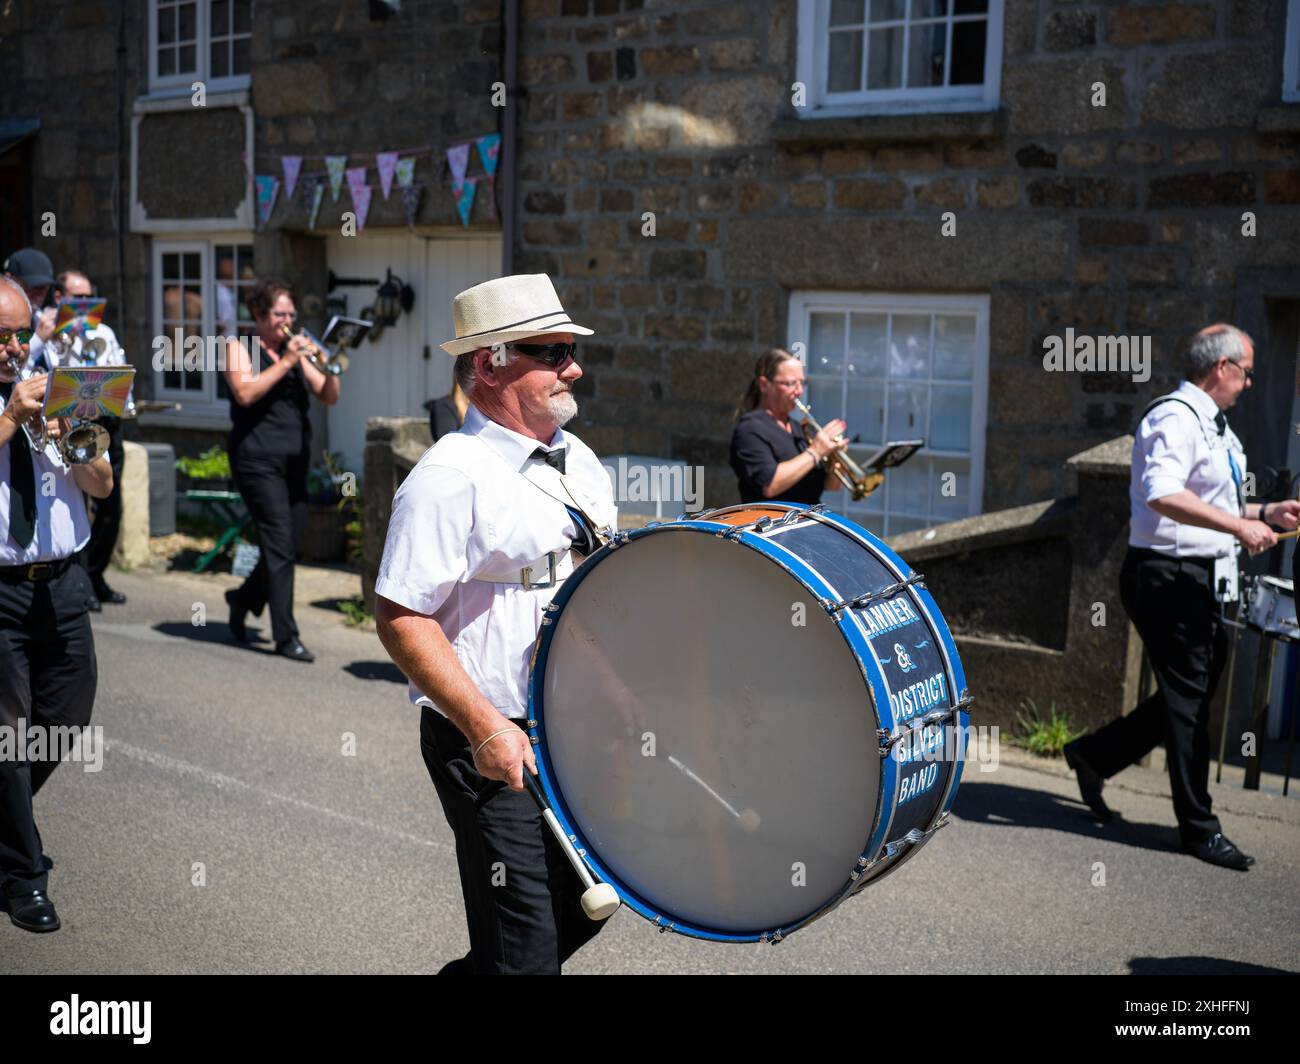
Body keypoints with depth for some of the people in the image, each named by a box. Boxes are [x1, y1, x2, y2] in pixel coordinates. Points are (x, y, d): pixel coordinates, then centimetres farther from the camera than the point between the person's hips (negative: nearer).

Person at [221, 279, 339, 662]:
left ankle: (243, 598, 34)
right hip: (258, 458, -6)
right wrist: (285, 362, -16)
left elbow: (329, 398, 8)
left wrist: (329, 368, -10)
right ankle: (286, 636, -8)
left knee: (290, 545, 9)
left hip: (295, 459, 6)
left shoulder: (296, 349, 16)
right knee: (279, 545, -11)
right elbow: (245, 393, -16)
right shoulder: (240, 346, 2)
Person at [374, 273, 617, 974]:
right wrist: (484, 727, -24)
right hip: (499, 750, -8)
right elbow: (401, 619, -19)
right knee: (526, 947, -1)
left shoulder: (577, 459, 10)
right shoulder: (451, 477, -16)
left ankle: (469, 973, 39)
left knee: (585, 906, 19)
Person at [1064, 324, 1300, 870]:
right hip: (1169, 577, -10)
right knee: (1188, 697, -3)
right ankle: (1198, 826, 7)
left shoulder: (1212, 426, 19)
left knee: (1191, 695, 14)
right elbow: (1162, 495, -31)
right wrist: (1239, 526, -31)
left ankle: (1093, 756, 28)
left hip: (1204, 580, 10)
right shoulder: (1174, 418, -14)